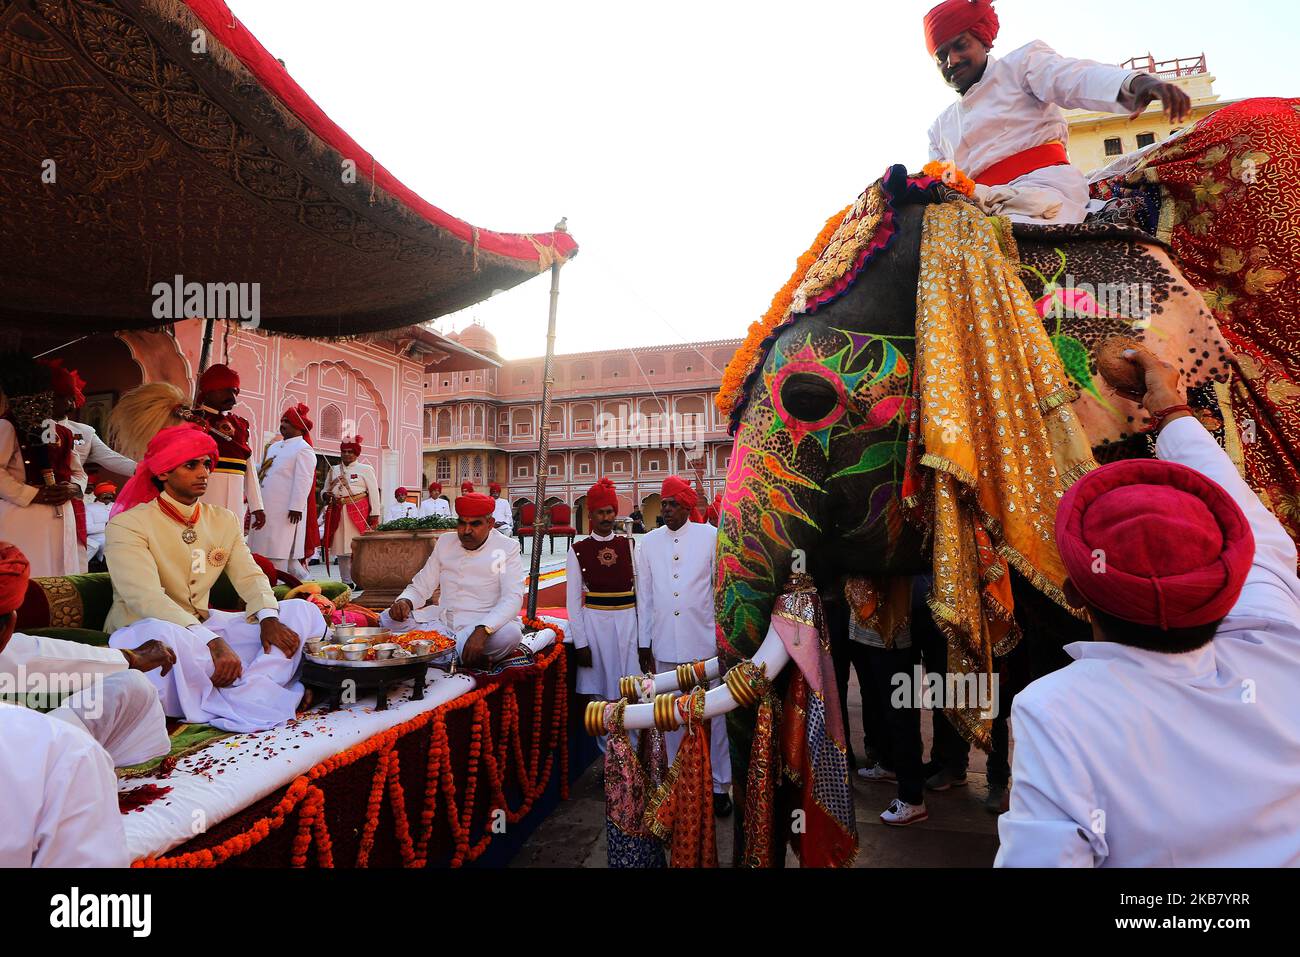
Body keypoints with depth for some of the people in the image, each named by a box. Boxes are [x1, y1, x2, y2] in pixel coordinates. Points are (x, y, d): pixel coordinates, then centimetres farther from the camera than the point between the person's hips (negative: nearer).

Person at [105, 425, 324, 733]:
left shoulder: (224, 520, 9)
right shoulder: (128, 524, -10)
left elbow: (249, 576, 1)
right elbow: (147, 598, -23)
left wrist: (268, 618, -22)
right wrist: (212, 642, -36)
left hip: (204, 626, 6)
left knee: (305, 612, -9)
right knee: (166, 637, -42)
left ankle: (243, 695, -30)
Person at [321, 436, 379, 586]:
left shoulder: (365, 469, 4)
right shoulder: (334, 470, 17)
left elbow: (374, 493, -1)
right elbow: (326, 490, 25)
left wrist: (374, 514, -9)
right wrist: (326, 496, 0)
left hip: (360, 512, -4)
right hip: (338, 512, 5)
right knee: (341, 547, 5)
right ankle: (346, 581, 13)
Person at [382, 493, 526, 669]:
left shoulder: (507, 548, -4)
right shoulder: (445, 542, 11)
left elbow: (513, 599, -16)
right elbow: (420, 586, 14)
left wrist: (482, 631, -33)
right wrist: (404, 601, -11)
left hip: (487, 625, -4)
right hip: (442, 622, 5)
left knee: (510, 634, -36)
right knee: (388, 619, -14)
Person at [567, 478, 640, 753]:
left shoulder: (630, 545, 3)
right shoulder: (578, 550, -1)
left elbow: (641, 592, 4)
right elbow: (572, 600, -1)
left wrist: (643, 635, 0)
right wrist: (580, 643, -5)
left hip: (627, 623, 1)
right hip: (594, 623, -1)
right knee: (599, 691, 7)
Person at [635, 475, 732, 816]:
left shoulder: (710, 536, -1)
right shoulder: (649, 543, 6)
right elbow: (644, 596, 9)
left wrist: (725, 634, 2)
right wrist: (644, 643, 10)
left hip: (704, 641, -2)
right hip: (664, 645, 2)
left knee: (713, 715, 4)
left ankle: (720, 785, 19)